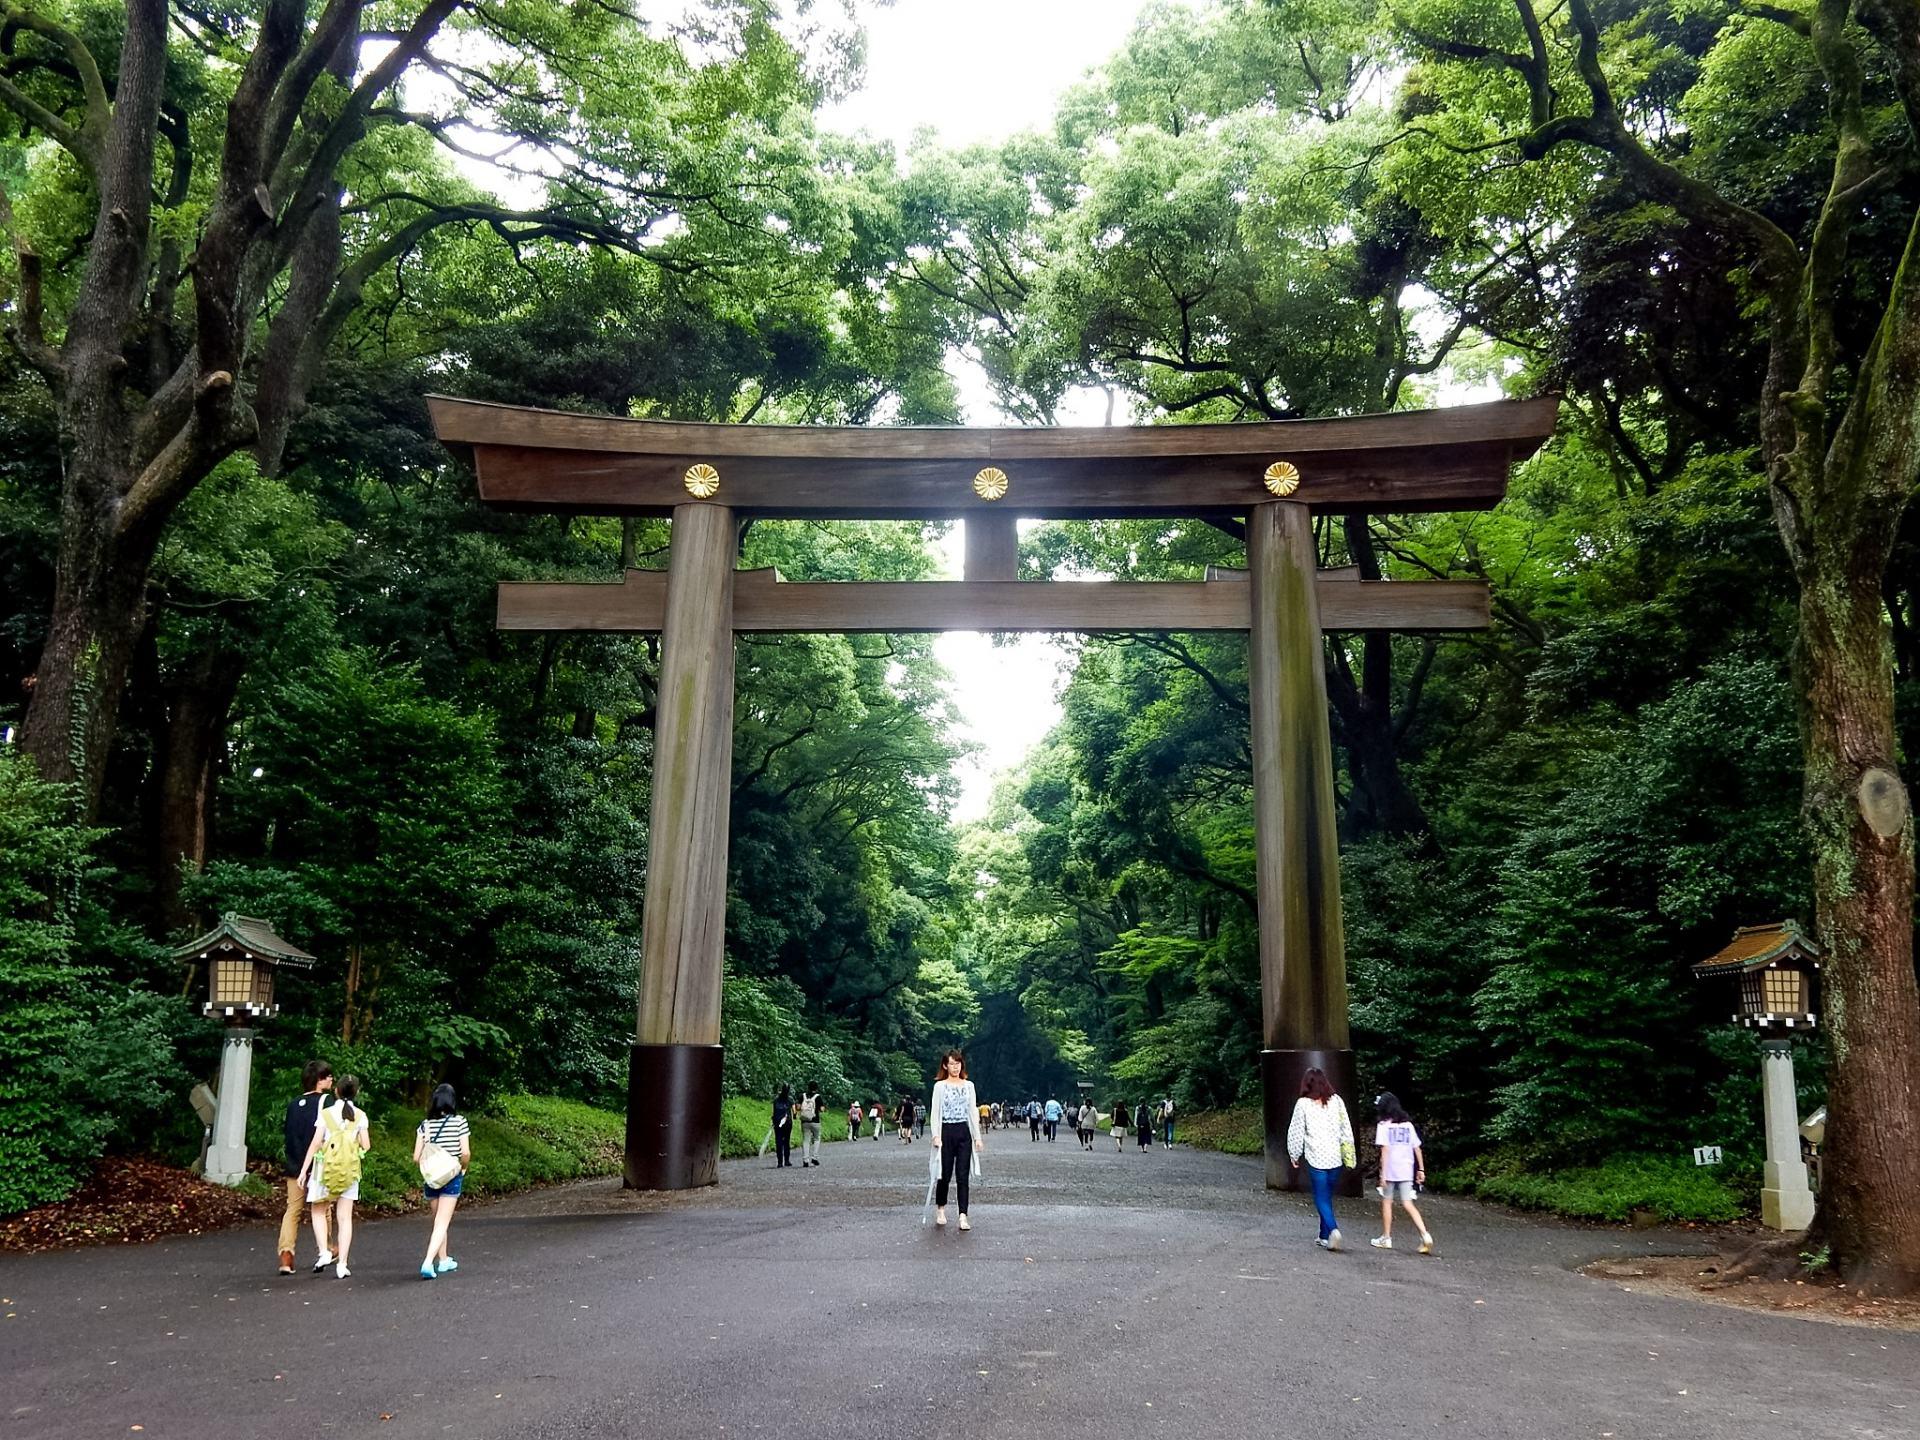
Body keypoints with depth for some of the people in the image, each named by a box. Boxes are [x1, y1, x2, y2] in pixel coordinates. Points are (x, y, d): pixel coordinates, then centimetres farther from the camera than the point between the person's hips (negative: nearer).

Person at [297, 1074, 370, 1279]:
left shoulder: (326, 1113, -3)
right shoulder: (360, 1116, 0)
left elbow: (315, 1143, -7)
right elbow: (365, 1145, -2)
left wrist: (304, 1169, -3)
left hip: (325, 1167, -1)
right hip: (350, 1170, 1)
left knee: (319, 1211, 16)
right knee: (345, 1217, 4)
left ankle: (324, 1252, -1)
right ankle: (342, 1264, 0)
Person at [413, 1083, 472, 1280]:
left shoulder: (426, 1124, -1)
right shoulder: (459, 1121, -8)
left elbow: (417, 1157, -4)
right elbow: (465, 1153, -14)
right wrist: (463, 1168, 5)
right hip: (452, 1177, -3)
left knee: (439, 1221, 19)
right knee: (442, 1223, -3)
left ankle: (443, 1260, 29)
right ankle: (428, 1262, -18)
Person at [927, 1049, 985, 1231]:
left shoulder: (969, 1085, 9)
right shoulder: (940, 1086, 0)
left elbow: (973, 1112, 10)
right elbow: (935, 1112, -4)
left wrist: (977, 1136, 5)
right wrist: (936, 1135, -14)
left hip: (964, 1132, 2)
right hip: (946, 1132, -2)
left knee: (963, 1176, -3)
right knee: (945, 1174, 5)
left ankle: (963, 1216, -4)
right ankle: (940, 1210, 27)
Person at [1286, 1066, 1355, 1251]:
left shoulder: (1303, 1104, -7)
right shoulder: (1336, 1101, 2)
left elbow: (1296, 1132, 0)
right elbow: (1346, 1129, 7)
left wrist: (1294, 1155, 13)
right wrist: (1348, 1154, 16)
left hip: (1316, 1158, -4)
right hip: (1335, 1158, 4)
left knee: (1321, 1199, 2)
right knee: (1327, 1197, 16)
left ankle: (1333, 1229, -19)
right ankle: (1325, 1236, 21)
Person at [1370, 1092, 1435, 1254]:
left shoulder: (1384, 1125, -6)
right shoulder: (1408, 1124, 9)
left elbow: (1385, 1150, -12)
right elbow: (1417, 1148, 8)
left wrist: (1382, 1174, -12)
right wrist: (1421, 1169, 14)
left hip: (1390, 1171, -4)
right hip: (1406, 1171, 4)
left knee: (1387, 1202, 11)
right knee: (1408, 1204, 5)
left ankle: (1386, 1238, 18)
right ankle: (1425, 1235, -12)